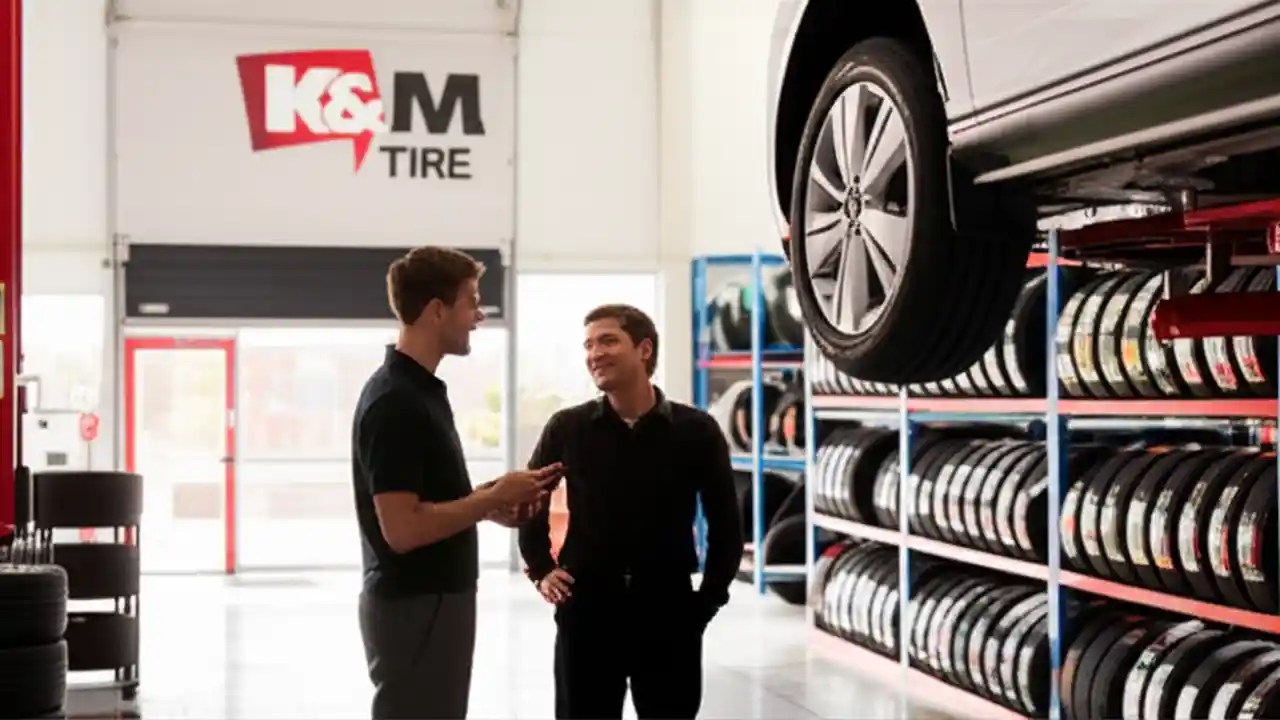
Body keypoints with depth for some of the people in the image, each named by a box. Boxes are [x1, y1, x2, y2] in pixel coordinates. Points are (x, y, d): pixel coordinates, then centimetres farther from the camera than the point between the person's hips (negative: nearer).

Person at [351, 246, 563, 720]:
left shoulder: (422, 390, 11)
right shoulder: (394, 401, -20)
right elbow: (402, 528, -25)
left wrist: (489, 503, 5)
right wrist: (494, 497, -16)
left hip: (436, 601, 10)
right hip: (413, 607, -10)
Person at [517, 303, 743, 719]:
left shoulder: (696, 430, -3)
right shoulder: (567, 428, 0)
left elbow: (725, 524, 5)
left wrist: (710, 597, 0)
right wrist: (540, 569, 7)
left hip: (668, 609, 0)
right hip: (586, 608, 1)